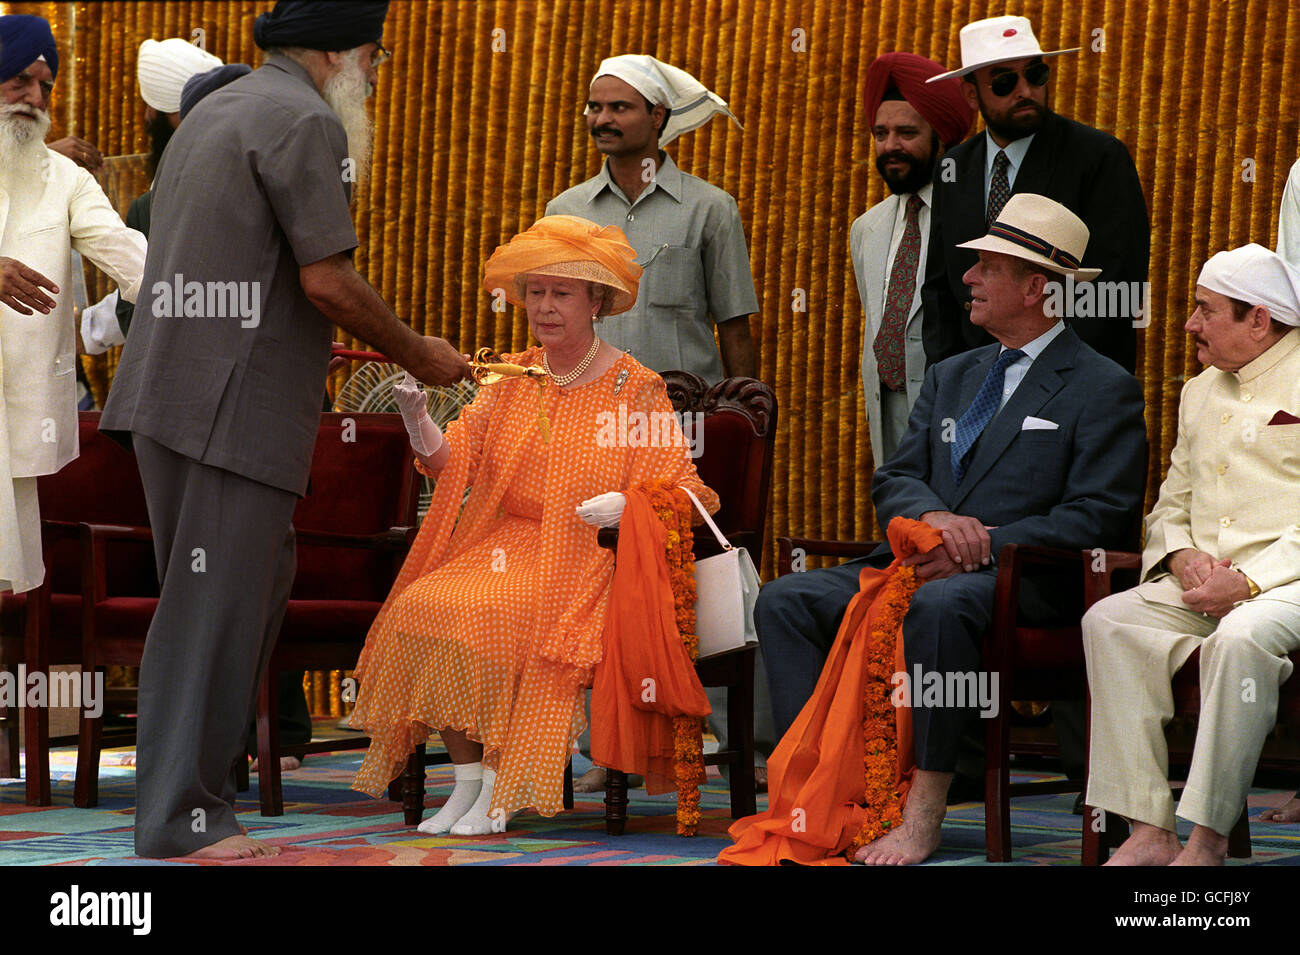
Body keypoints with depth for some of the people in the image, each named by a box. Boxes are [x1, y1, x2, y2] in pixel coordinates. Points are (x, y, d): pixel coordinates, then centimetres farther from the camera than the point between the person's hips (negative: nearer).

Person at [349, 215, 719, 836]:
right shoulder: (510, 379, 14)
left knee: (485, 613, -31)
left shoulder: (635, 388, 1)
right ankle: (466, 778, -16)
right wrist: (417, 418, -15)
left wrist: (625, 505, -20)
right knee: (422, 605, -22)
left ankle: (501, 789, -20)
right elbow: (452, 462, 5)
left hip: (584, 553, -5)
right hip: (503, 545, 5)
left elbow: (681, 493, -1)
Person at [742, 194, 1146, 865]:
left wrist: (978, 547, -16)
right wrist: (933, 519, -10)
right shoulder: (949, 379, 22)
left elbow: (1095, 517, -9)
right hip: (921, 561, 7)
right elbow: (893, 481, 15)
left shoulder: (1104, 389, 1)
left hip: (1022, 578, -7)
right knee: (784, 600, -15)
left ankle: (924, 810, -35)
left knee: (938, 604, -40)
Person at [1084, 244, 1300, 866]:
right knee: (1109, 620, -19)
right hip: (1205, 583, 7)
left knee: (1240, 637, -38)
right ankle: (1148, 831, -25)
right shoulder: (1201, 393, 22)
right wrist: (1183, 559, 1)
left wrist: (1246, 582, -19)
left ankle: (1207, 841, -32)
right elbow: (1170, 507, 24)